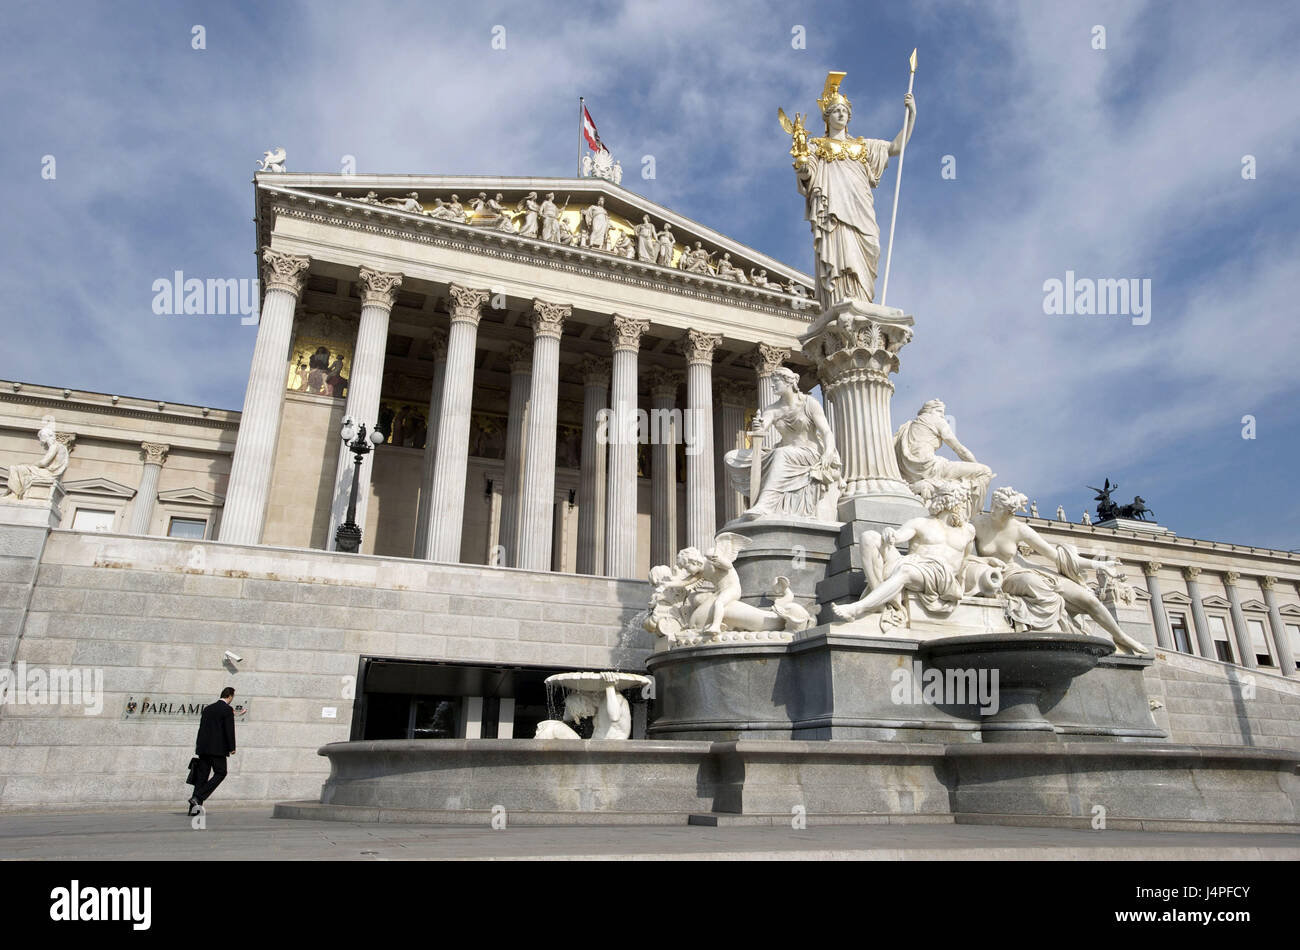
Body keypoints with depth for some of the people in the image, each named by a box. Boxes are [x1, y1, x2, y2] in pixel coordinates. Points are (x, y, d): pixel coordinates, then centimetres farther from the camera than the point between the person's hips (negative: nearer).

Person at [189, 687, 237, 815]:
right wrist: (232, 748, -5)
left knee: (202, 775, 9)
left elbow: (201, 728, 16)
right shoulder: (227, 710, -6)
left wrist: (199, 747, 21)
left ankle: (194, 806, 5)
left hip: (203, 747, 7)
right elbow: (229, 730, -11)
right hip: (217, 748, -7)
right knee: (220, 773, 3)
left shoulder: (207, 708, 15)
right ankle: (198, 797, -10)